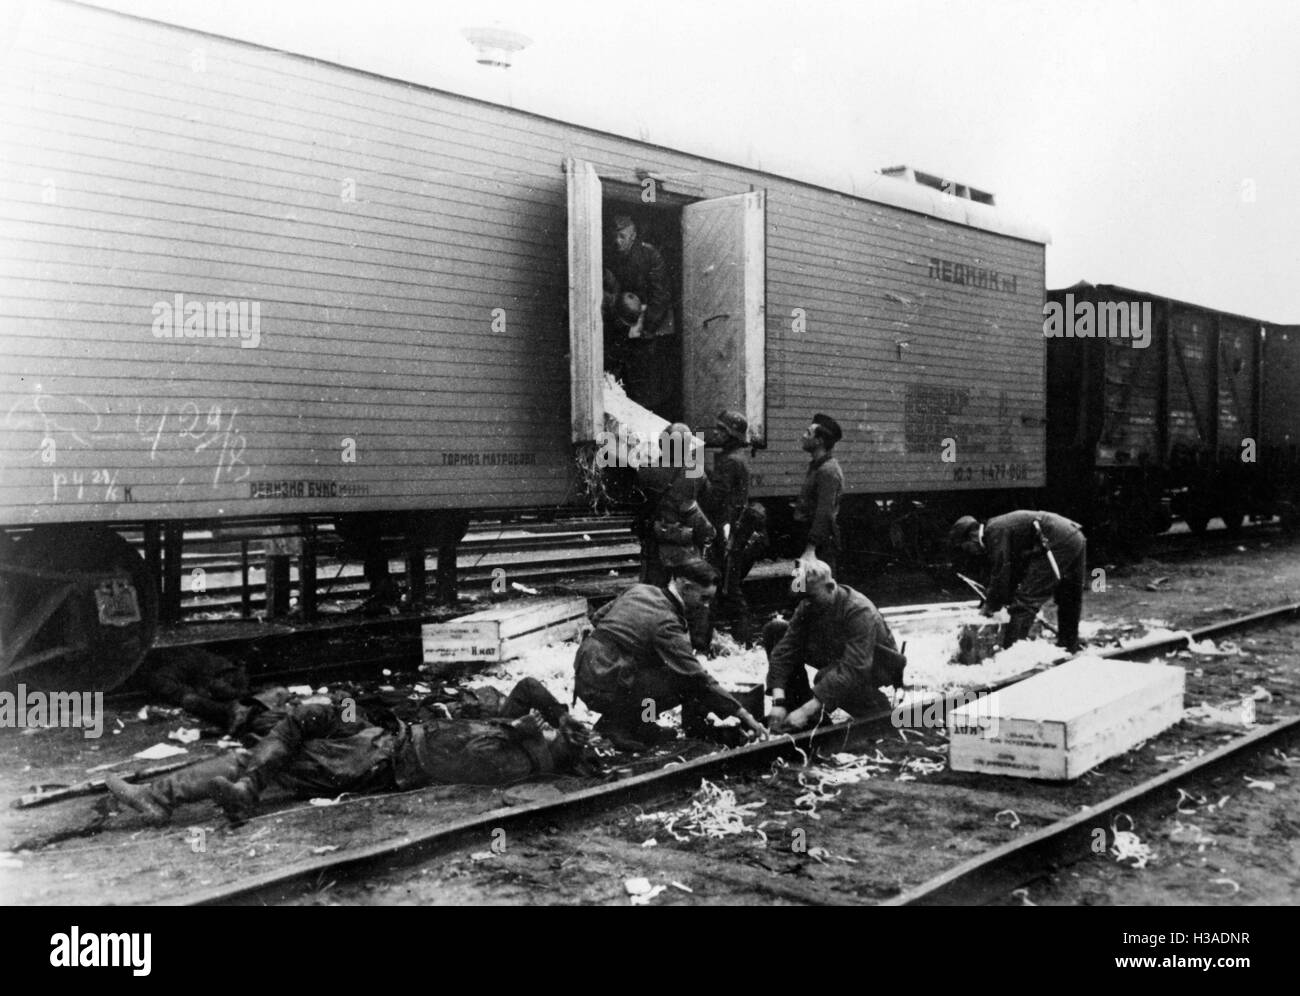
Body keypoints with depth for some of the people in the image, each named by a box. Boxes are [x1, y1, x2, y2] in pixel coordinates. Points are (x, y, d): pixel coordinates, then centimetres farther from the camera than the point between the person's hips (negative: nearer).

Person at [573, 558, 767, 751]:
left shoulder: (639, 589, 6)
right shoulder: (666, 623, -18)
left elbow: (597, 617, 19)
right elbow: (699, 680, -18)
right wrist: (743, 714, -14)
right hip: (602, 690, -9)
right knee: (686, 684, -9)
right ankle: (619, 726, -5)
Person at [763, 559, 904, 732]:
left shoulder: (860, 612, -34)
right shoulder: (807, 607, -13)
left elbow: (852, 670, -41)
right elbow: (784, 651, -16)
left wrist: (807, 710, -44)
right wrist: (778, 703, -30)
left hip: (875, 664, -7)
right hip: (834, 657, 7)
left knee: (827, 677, -41)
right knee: (775, 630, -8)